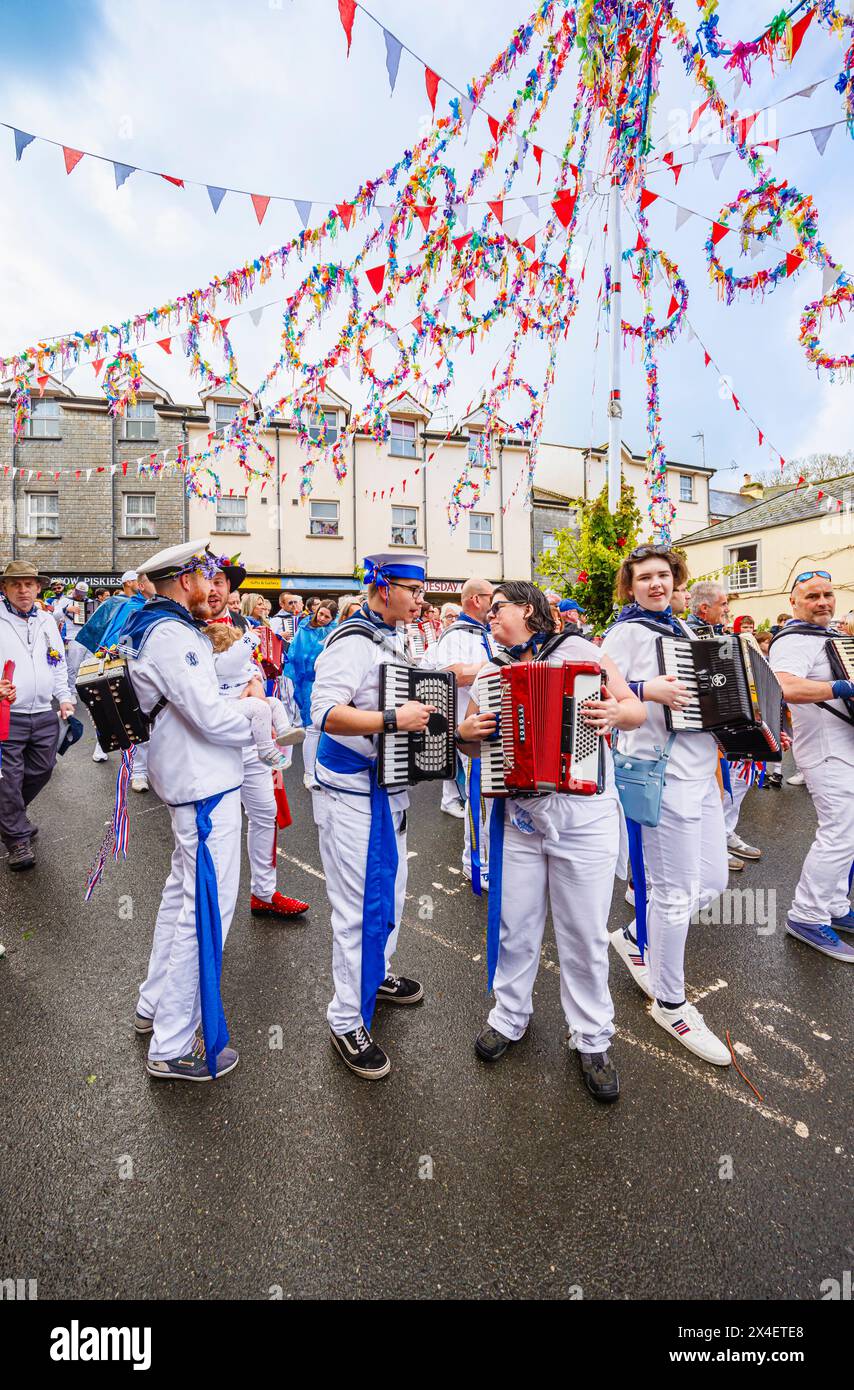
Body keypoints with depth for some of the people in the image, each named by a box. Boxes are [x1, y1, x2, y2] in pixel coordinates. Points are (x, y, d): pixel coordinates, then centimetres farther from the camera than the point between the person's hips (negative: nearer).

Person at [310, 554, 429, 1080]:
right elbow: (326, 713, -31)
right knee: (361, 905, -1)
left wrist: (423, 712, 9)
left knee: (390, 890, 23)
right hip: (353, 794, -10)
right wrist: (393, 719, -35)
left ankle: (377, 976, 45)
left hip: (389, 788, 10)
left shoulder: (396, 640, 11)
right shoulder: (352, 643, -19)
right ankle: (348, 1022, 17)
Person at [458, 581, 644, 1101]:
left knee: (585, 932, 8)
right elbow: (472, 741, 17)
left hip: (583, 814, -3)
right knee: (515, 925, 14)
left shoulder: (576, 649, -2)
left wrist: (617, 712, -24)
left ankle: (593, 1039, 30)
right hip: (516, 816, 4)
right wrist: (467, 731, -6)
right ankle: (510, 1017, 37)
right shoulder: (489, 674, 11)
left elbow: (638, 708, -2)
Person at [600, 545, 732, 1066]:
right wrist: (645, 690, -28)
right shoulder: (627, 630, -7)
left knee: (711, 881, 16)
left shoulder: (682, 628, 17)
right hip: (661, 772, -8)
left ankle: (636, 938, 36)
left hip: (699, 769, 9)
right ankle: (670, 1003, 19)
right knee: (676, 891, 0)